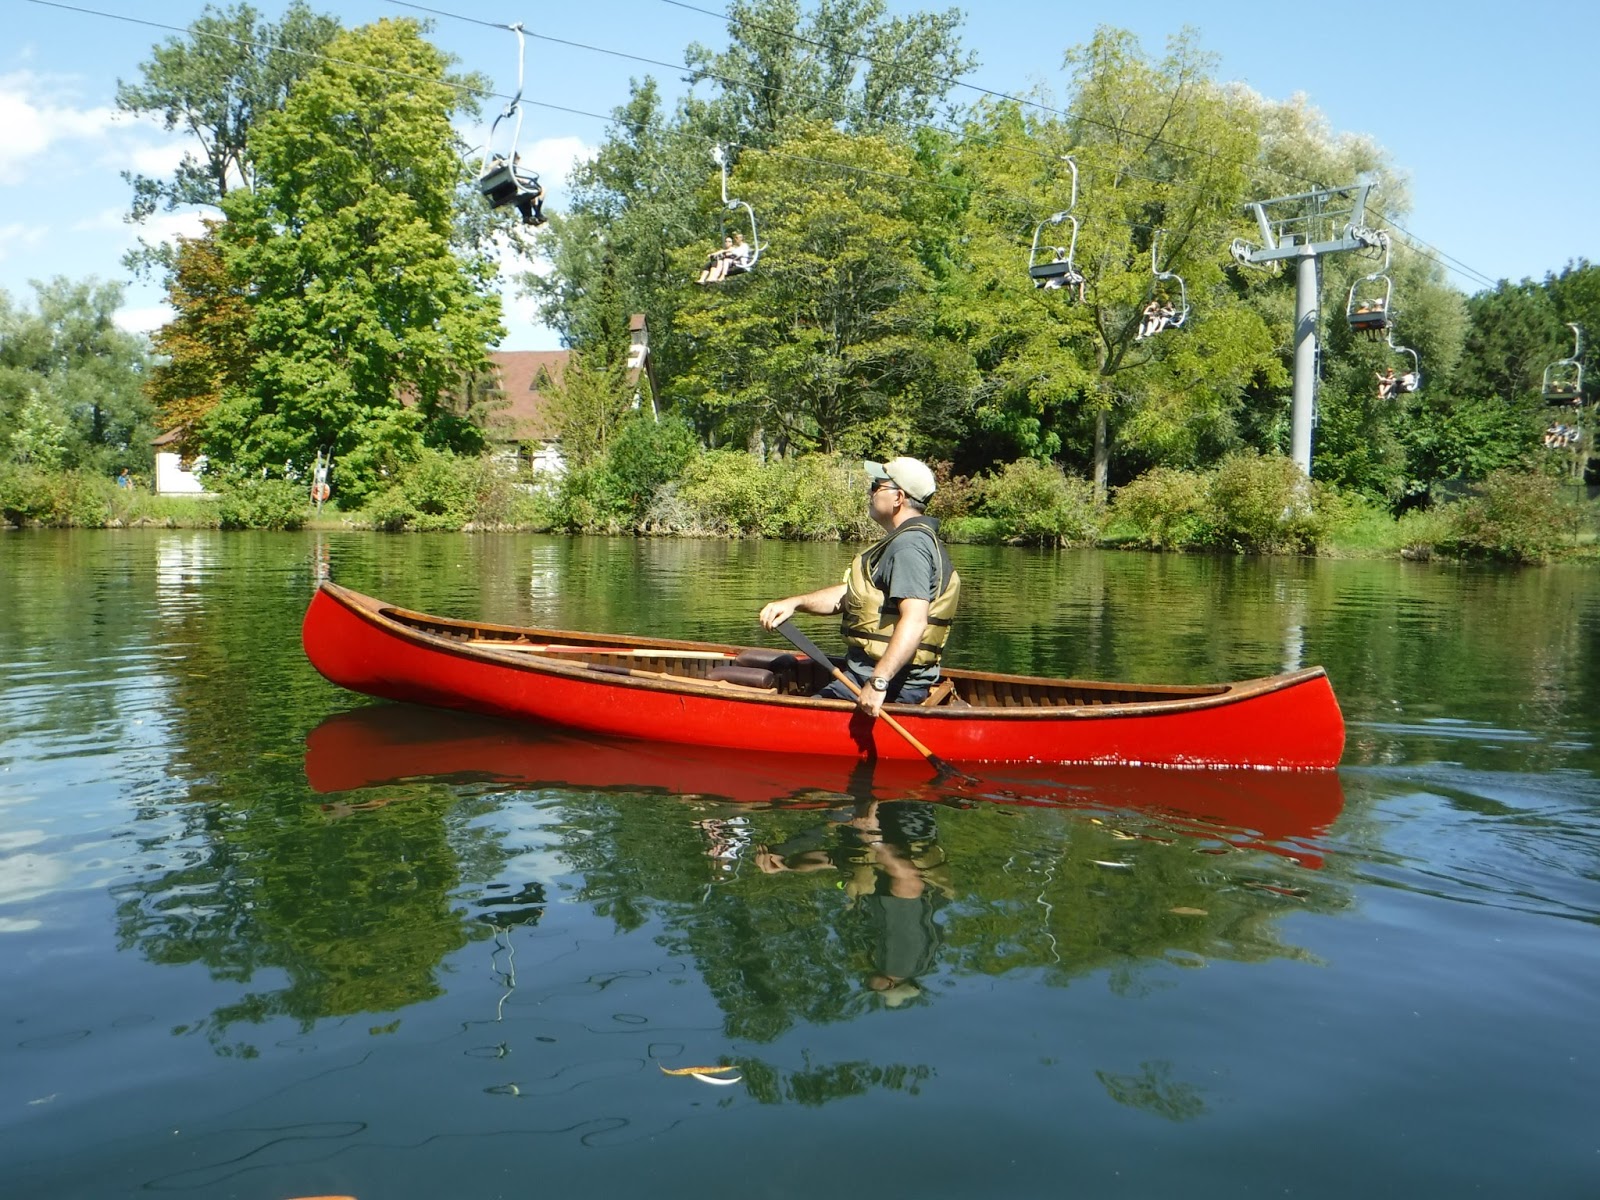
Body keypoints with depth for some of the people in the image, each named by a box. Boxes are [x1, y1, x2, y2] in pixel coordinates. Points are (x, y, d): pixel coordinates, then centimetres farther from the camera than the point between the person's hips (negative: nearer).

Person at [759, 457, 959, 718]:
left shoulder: (910, 545, -19)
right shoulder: (902, 541, 18)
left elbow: (914, 622, -32)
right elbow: (849, 594, 20)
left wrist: (878, 683, -38)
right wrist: (795, 603, 6)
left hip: (894, 686, -11)